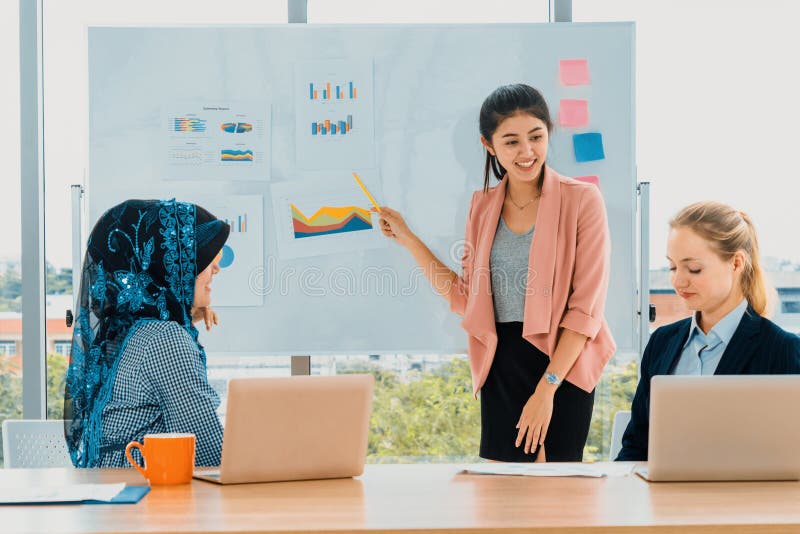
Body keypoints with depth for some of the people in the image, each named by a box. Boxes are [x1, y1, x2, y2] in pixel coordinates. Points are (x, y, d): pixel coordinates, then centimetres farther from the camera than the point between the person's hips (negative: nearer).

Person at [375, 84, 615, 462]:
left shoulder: (581, 199, -6)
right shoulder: (483, 206, 10)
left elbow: (586, 306, -10)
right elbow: (466, 298, 11)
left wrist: (547, 387, -16)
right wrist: (408, 240, 10)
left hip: (563, 362, -4)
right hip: (500, 364, 4)